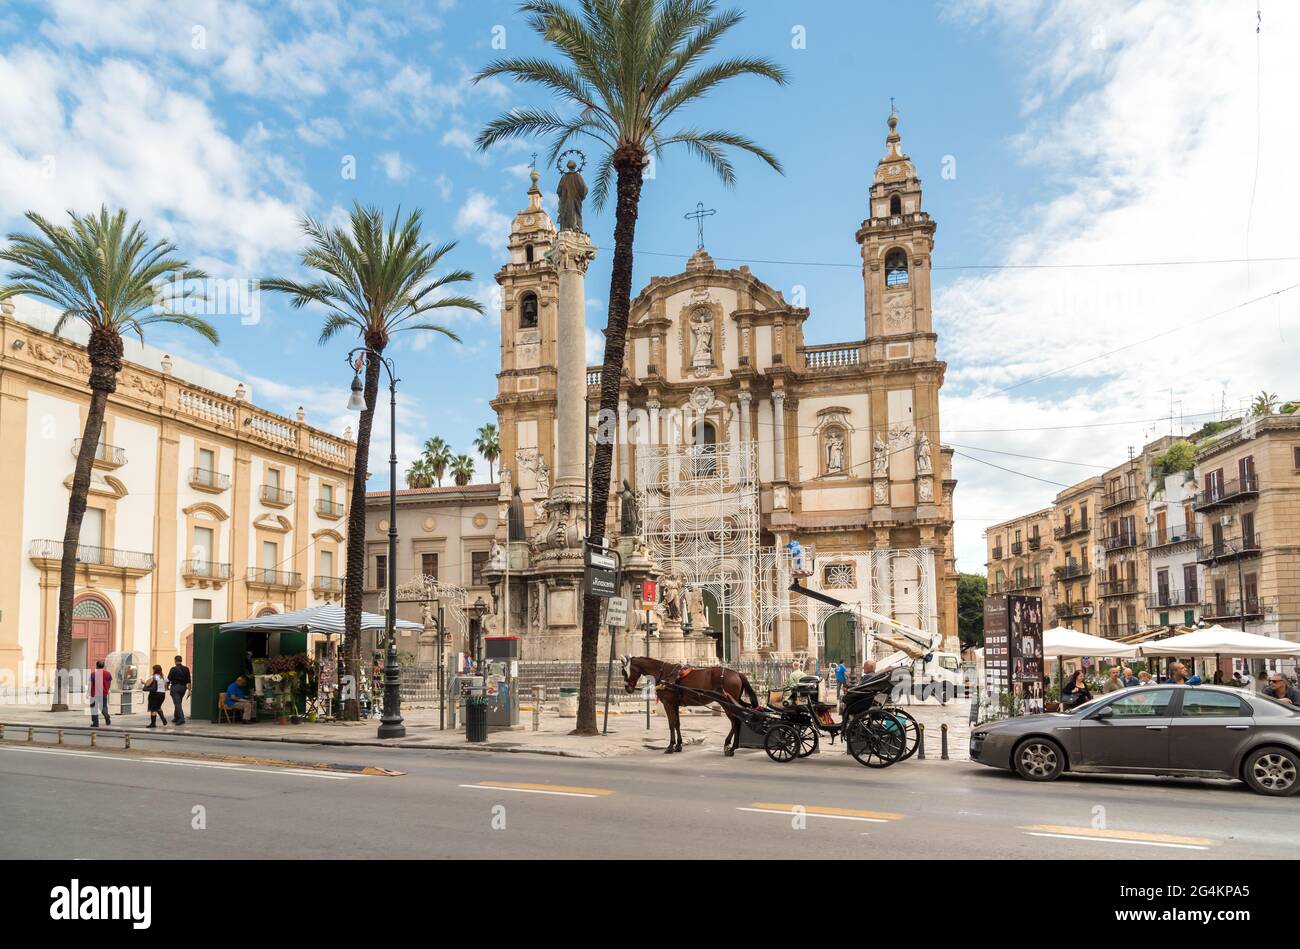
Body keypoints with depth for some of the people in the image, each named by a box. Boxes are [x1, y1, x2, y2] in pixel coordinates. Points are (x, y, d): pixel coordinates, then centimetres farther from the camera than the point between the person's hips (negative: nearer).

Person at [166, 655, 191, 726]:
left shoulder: (173, 669, -9)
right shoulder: (186, 669, 3)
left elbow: (169, 679, -7)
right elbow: (189, 680, 2)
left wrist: (167, 687, 8)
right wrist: (189, 689, 6)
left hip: (175, 687, -5)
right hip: (183, 687, 5)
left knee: (177, 703, -7)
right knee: (178, 703, 20)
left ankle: (181, 719, -19)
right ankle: (176, 718, 28)